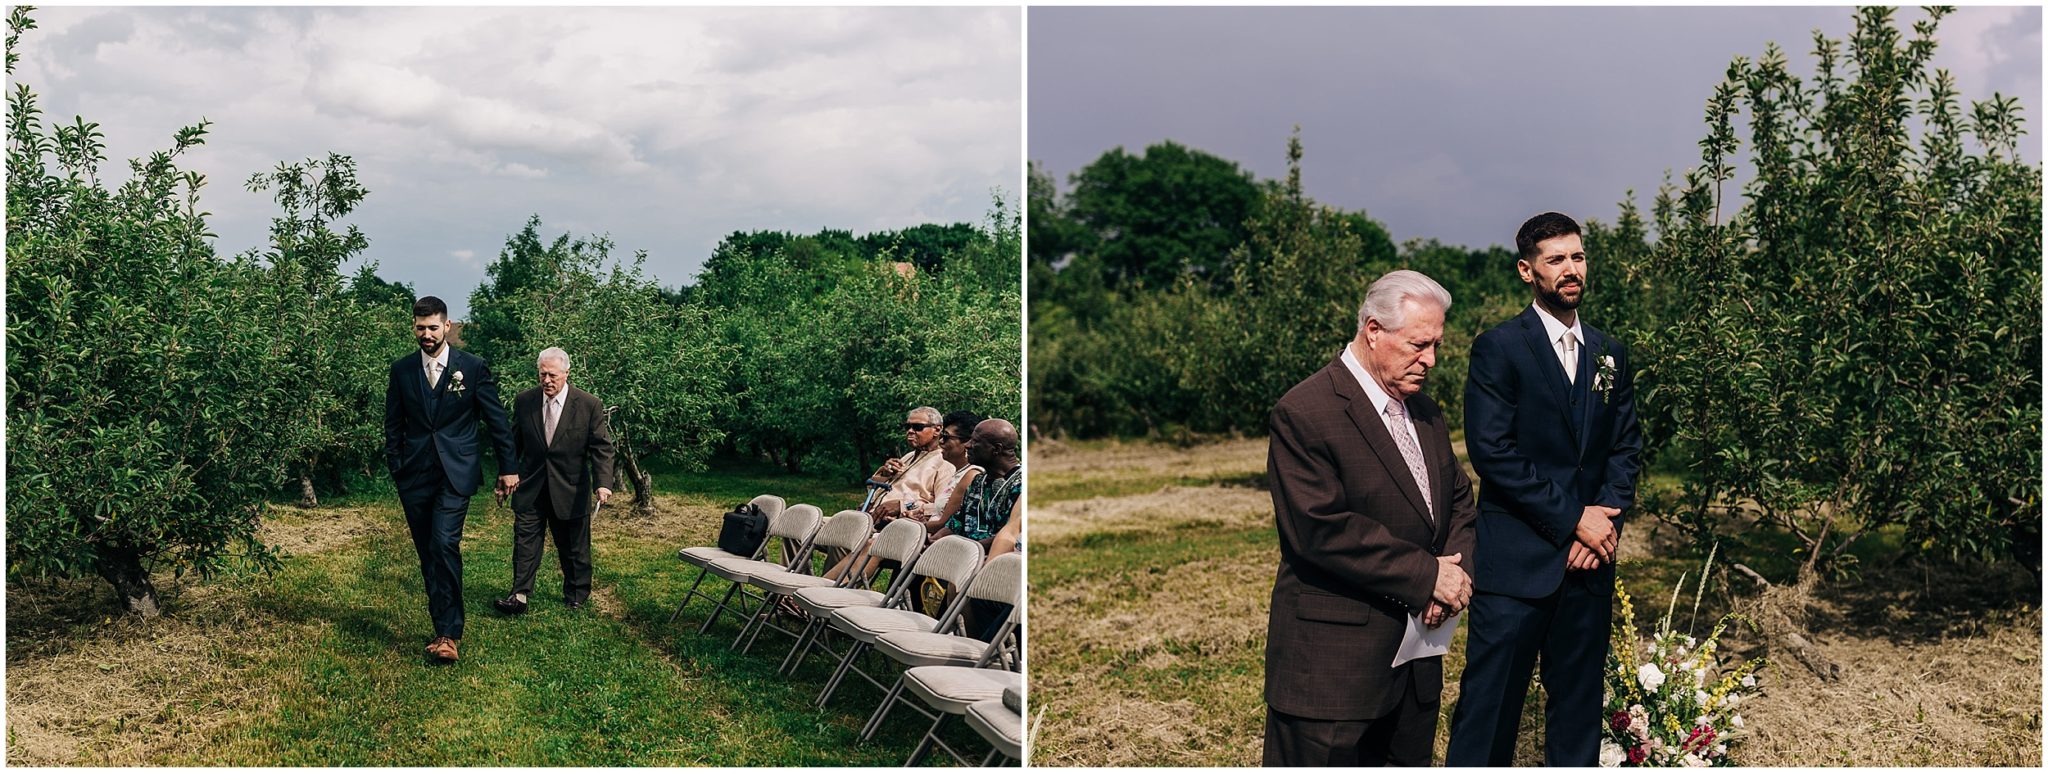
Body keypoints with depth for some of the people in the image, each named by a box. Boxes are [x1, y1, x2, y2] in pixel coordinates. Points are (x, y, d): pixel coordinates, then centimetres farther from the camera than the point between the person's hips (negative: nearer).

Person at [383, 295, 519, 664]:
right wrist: (396, 468, 4)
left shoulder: (473, 367, -1)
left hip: (455, 473, -3)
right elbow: (393, 424, 13)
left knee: (444, 545, -18)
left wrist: (509, 466, 5)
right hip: (415, 476, 4)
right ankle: (445, 627, 18)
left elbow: (496, 419, 4)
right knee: (427, 554, 7)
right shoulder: (402, 370, 7)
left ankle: (448, 634, -15)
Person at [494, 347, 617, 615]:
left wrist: (603, 483, -20)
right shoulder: (524, 402, -1)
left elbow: (601, 447, -8)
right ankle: (519, 596, -7)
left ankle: (576, 598, 24)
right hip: (530, 488, 2)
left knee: (574, 549, 9)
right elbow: (514, 443, 10)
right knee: (525, 541, -6)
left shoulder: (589, 405, -8)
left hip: (571, 490, -2)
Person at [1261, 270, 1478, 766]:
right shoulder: (1303, 414, -15)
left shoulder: (1426, 413, 13)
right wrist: (1427, 575, -17)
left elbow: (1459, 500, 18)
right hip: (1331, 664, -8)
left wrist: (1455, 571, -4)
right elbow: (1321, 529, -22)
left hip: (1417, 663, 8)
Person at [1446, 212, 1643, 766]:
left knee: (1579, 700, 11)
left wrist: (1606, 519, -6)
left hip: (1589, 560, 5)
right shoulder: (1499, 348, -4)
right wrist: (1573, 518, -12)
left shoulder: (1610, 356, 14)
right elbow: (1492, 451, -12)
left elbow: (1626, 448, 12)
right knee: (1490, 704, -3)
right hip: (1515, 561, -5)